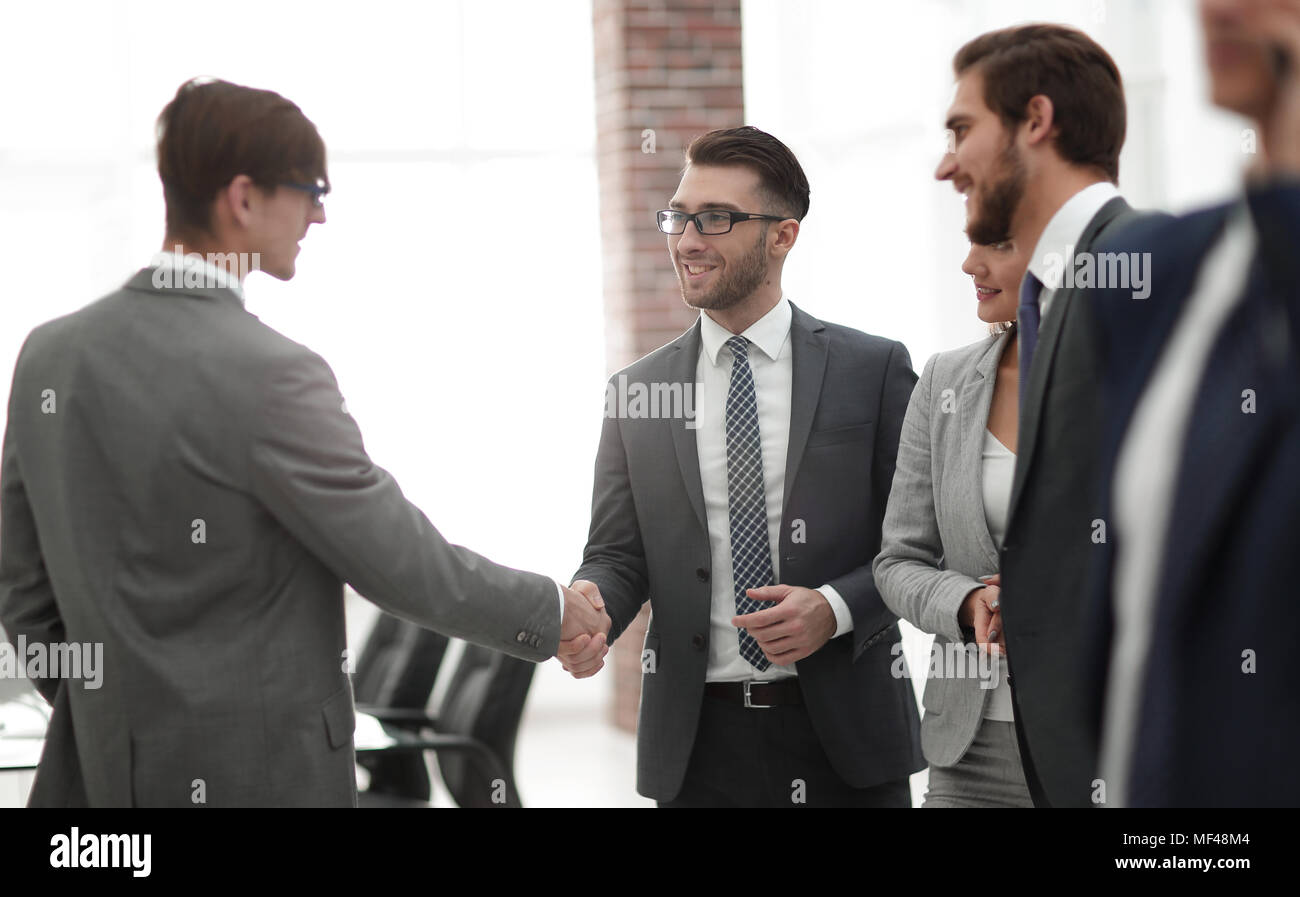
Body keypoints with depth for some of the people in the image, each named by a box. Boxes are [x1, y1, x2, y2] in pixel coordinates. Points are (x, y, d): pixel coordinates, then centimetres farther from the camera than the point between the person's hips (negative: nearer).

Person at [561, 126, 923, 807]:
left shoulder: (873, 368, 0)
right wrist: (587, 606, -16)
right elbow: (617, 553, 6)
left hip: (844, 735, -2)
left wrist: (836, 608, -15)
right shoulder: (636, 392, 7)